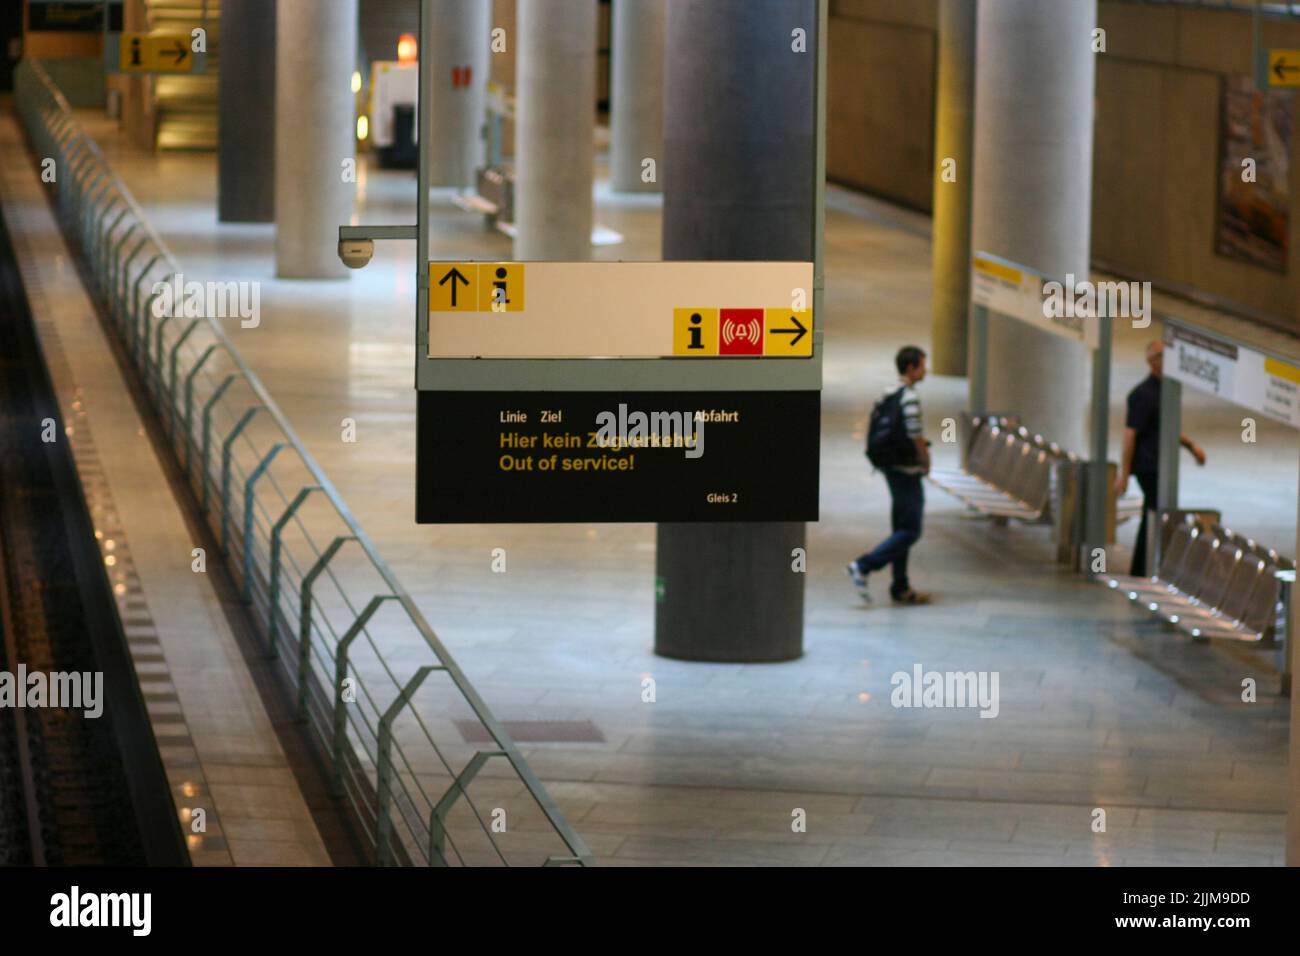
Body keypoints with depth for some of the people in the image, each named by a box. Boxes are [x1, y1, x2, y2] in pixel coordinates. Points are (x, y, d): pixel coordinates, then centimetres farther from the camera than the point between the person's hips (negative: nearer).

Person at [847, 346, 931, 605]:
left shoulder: (887, 395, 10)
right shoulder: (909, 398, -18)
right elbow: (915, 436, -22)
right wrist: (926, 462, -5)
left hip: (890, 466, 10)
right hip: (907, 471, -10)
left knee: (902, 530, 14)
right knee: (910, 532, -6)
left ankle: (900, 588, 16)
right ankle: (862, 567, -13)